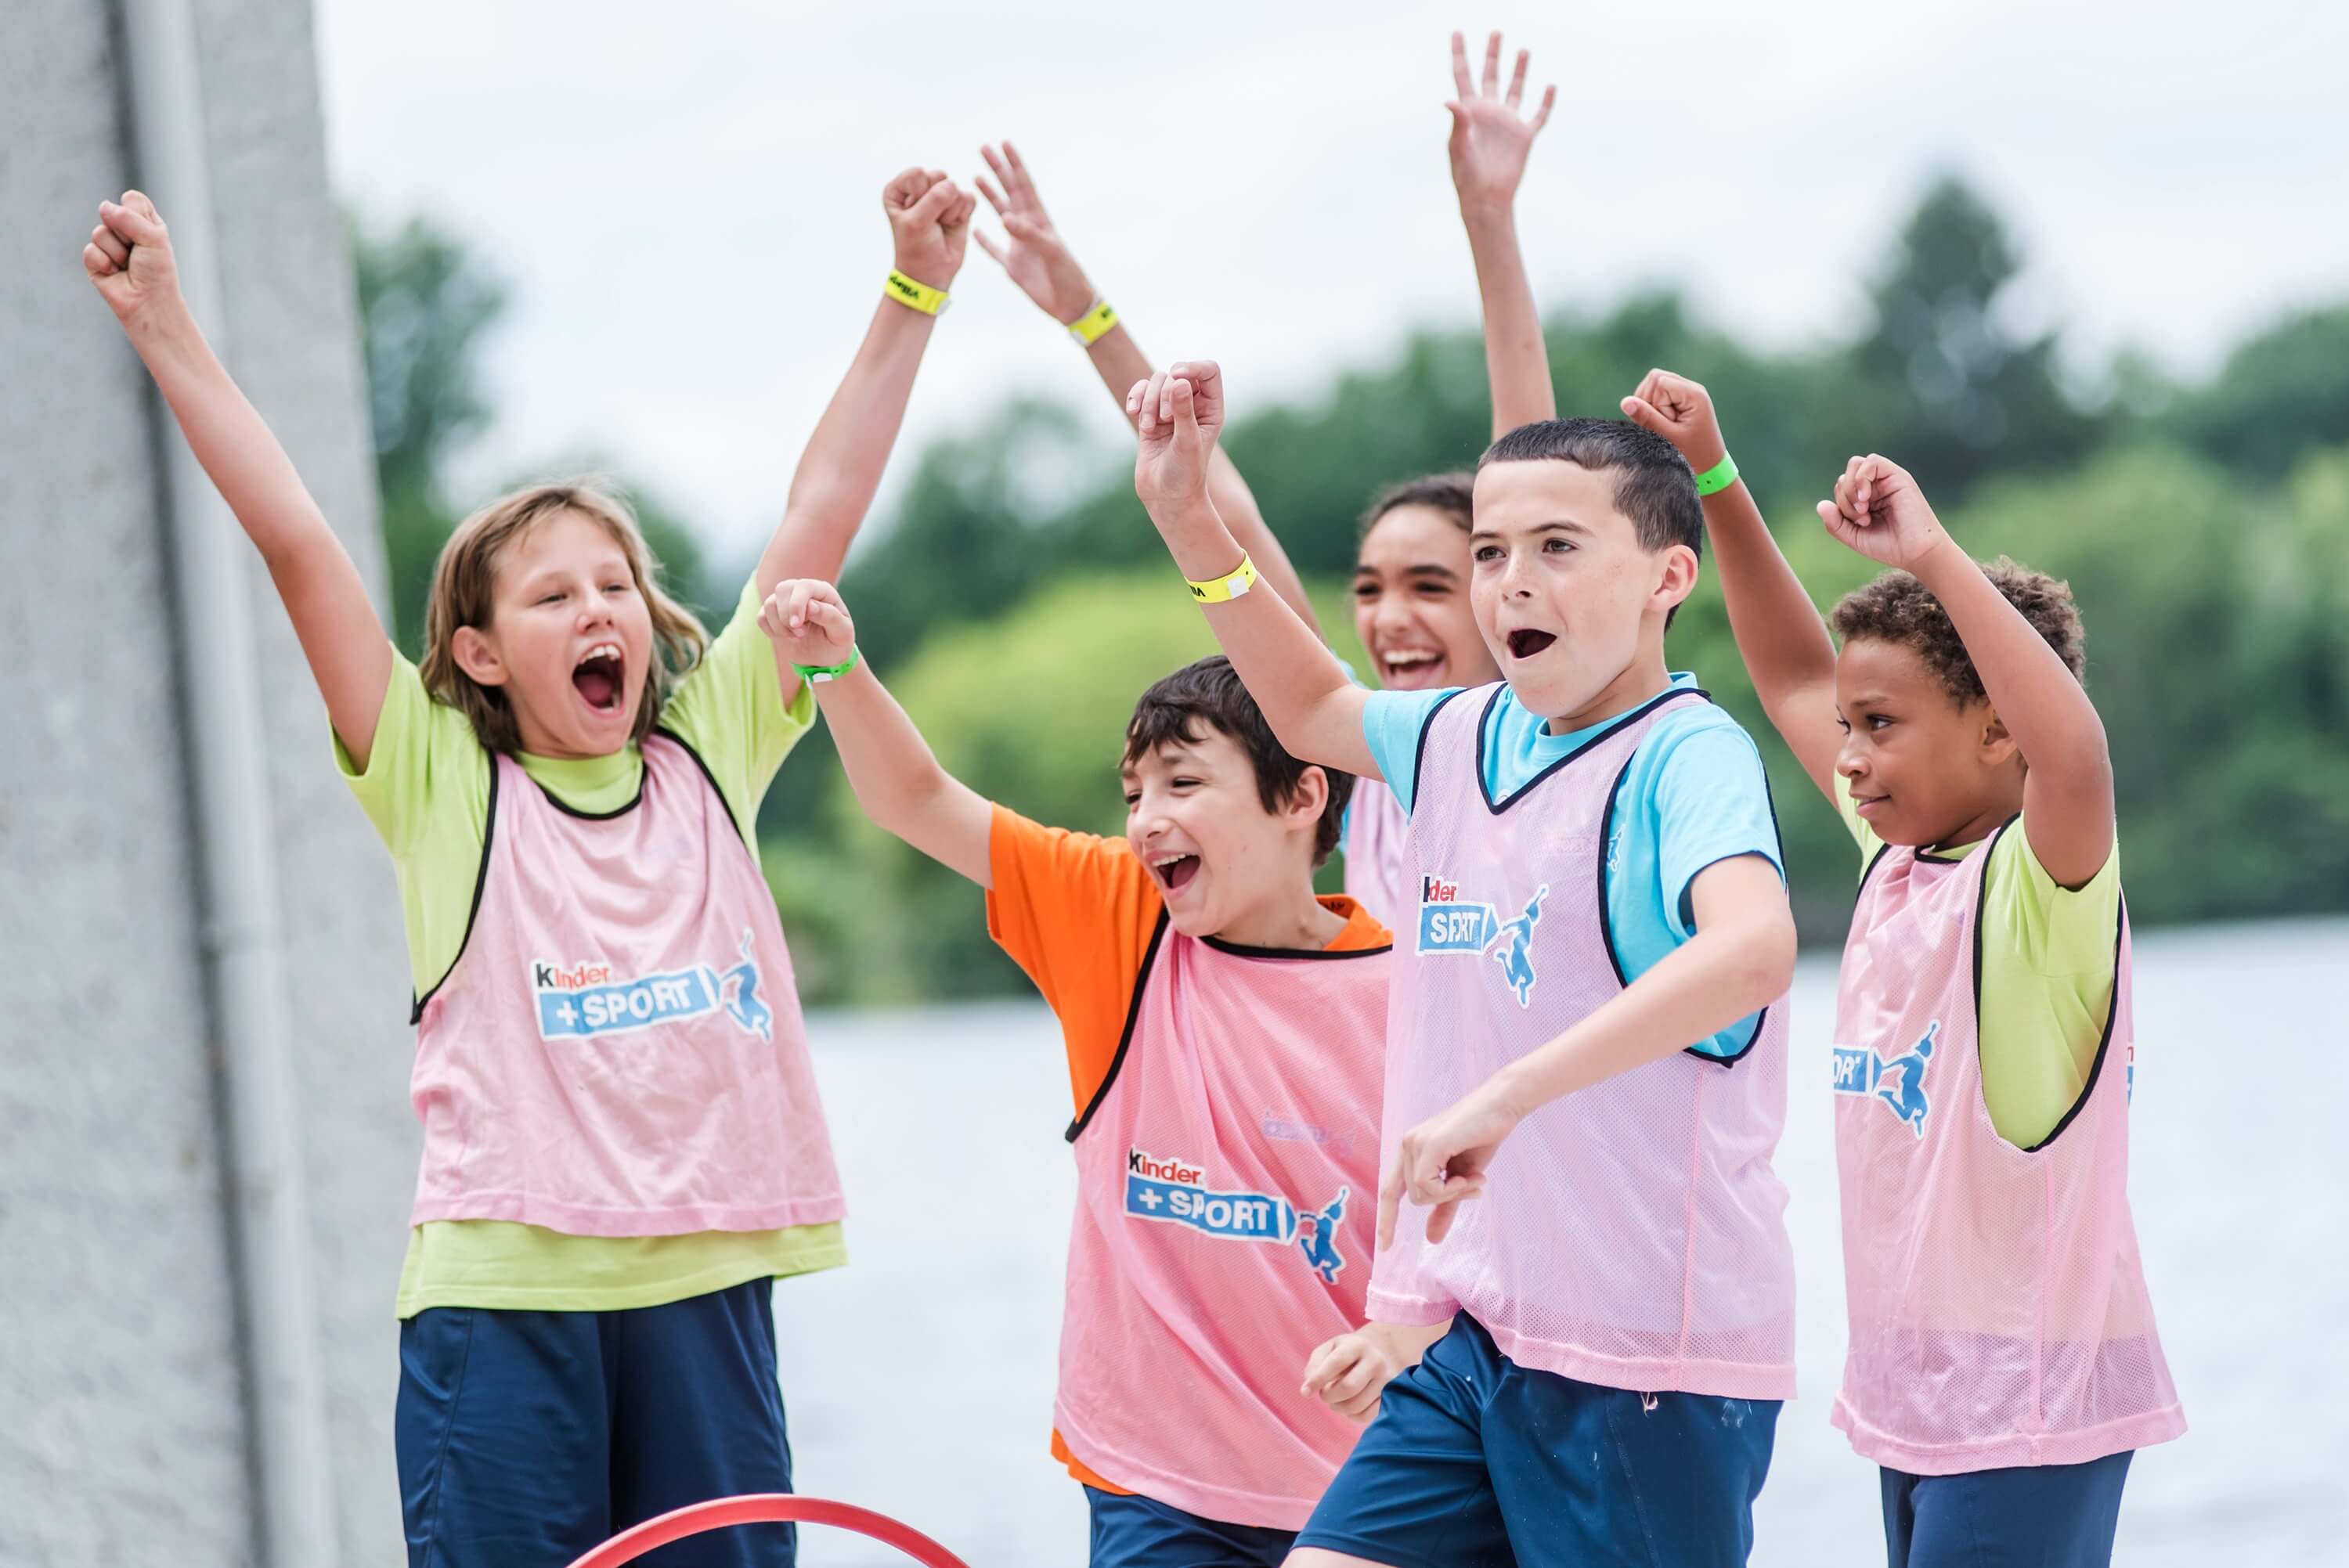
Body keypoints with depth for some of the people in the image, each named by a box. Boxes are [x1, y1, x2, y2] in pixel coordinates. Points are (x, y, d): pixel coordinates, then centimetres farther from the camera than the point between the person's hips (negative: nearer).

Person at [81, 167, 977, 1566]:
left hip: (707, 1274, 3)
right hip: (503, 1285, -3)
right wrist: (165, 325, -6)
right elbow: (296, 540, -1)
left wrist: (914, 294, 10)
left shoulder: (711, 750, 12)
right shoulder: (442, 781, 4)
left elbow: (822, 515, 12)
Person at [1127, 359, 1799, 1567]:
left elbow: (1752, 947, -35)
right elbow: (1311, 709, 32)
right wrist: (1188, 517, 22)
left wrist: (1502, 1098, -40)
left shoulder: (1689, 756, -14)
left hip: (1650, 1355, -7)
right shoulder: (1463, 739, 10)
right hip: (1471, 1333, 7)